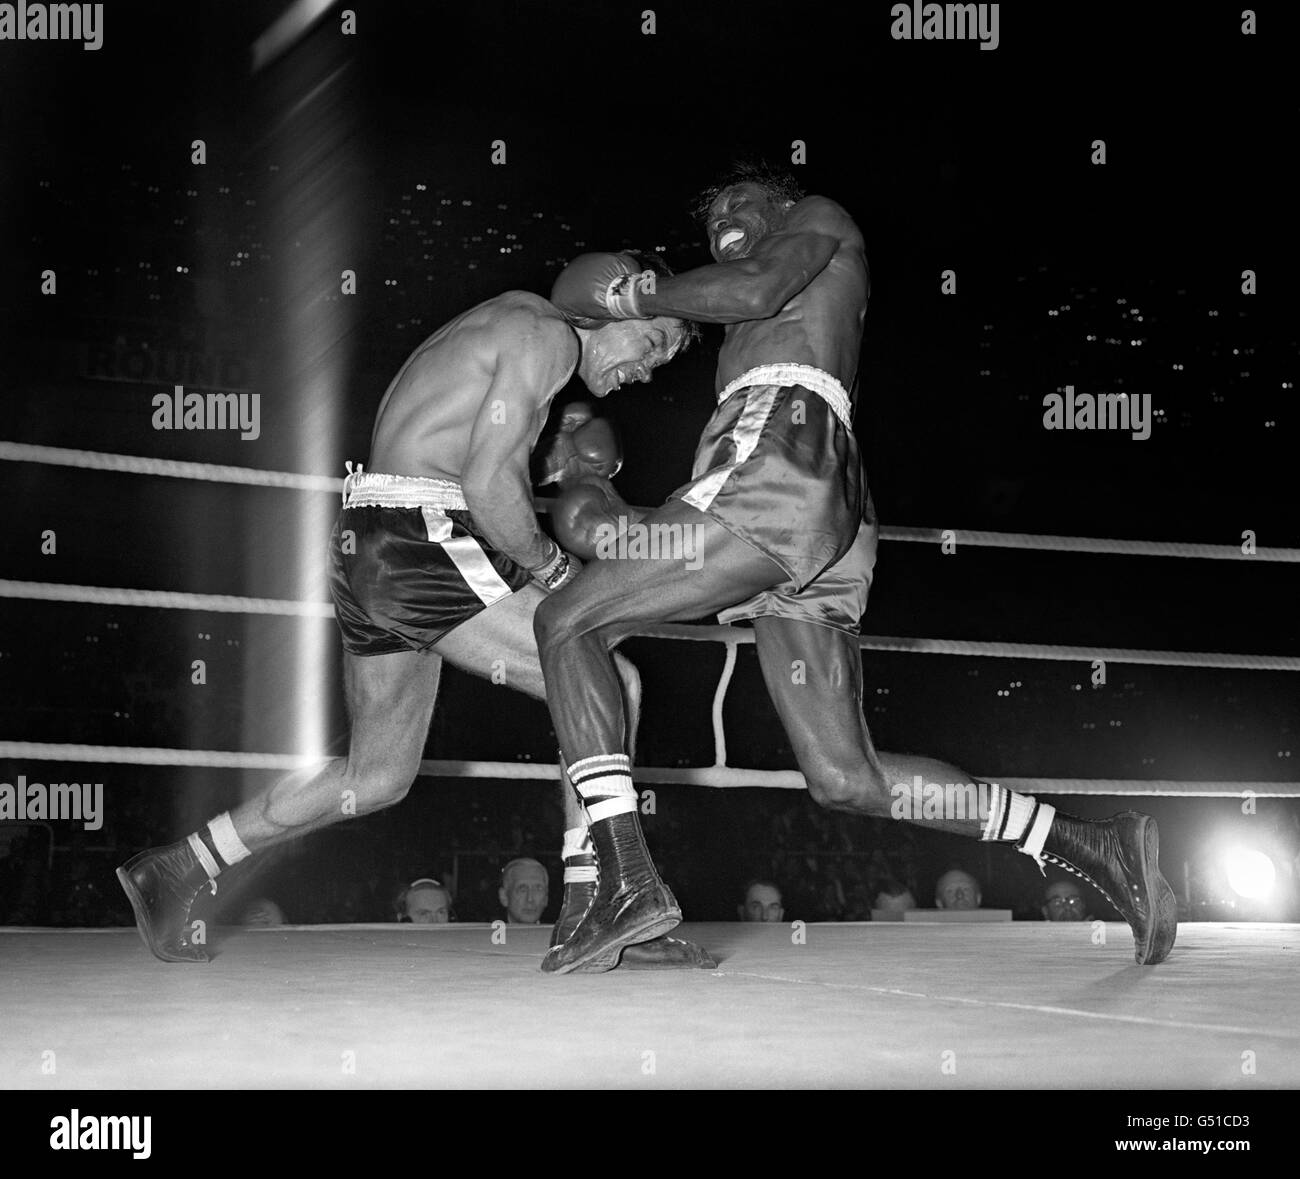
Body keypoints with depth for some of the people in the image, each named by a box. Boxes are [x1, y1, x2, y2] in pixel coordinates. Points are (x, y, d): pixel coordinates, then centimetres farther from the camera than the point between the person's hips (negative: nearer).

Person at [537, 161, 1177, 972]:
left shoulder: (822, 217, 18)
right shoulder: (779, 320, 40)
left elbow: (759, 288, -3)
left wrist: (633, 292, 8)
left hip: (779, 462, -9)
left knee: (568, 623, -7)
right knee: (847, 777, 1)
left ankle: (628, 880, -20)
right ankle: (1094, 846, 0)